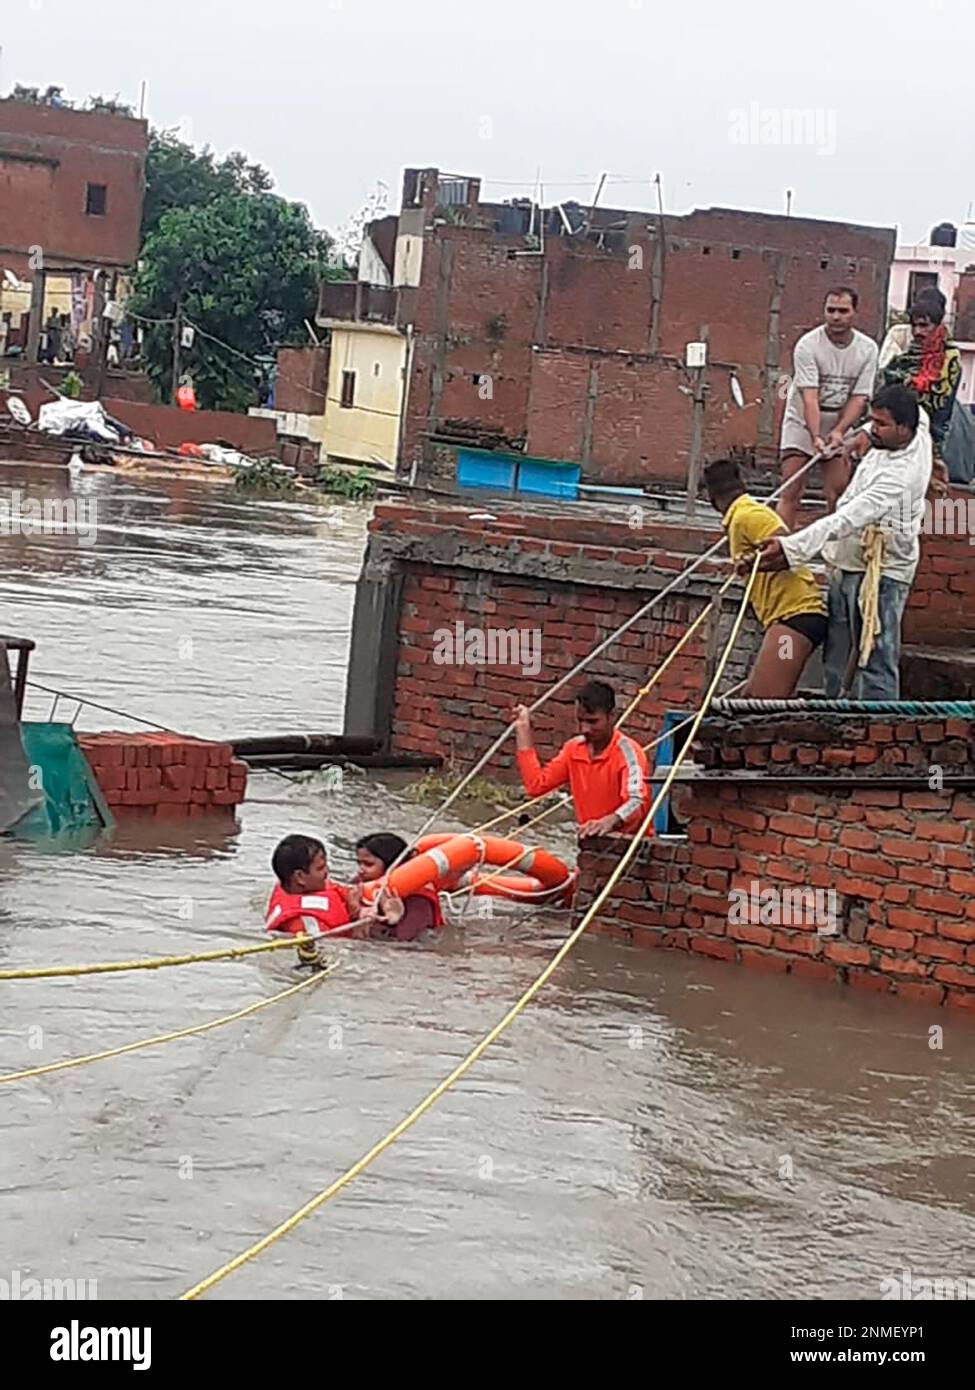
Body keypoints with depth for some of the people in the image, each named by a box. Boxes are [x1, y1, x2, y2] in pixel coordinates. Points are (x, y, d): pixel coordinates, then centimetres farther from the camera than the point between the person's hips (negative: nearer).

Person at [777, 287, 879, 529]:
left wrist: (838, 431, -22)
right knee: (791, 493, -10)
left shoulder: (868, 349, -6)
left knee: (838, 497, -1)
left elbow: (859, 398, -8)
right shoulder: (807, 345, -17)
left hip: (841, 429, 3)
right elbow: (810, 398, -24)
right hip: (803, 425, -3)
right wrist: (815, 436, -36)